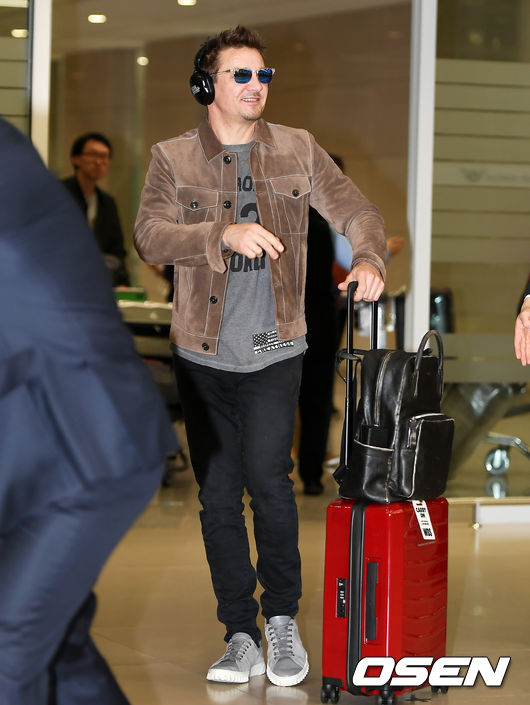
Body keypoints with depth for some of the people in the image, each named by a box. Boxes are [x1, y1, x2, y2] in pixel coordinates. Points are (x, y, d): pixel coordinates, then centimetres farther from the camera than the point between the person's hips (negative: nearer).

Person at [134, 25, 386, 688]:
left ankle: (282, 619, 1)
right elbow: (149, 236, -11)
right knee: (218, 497, 4)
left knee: (267, 478, -17)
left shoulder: (298, 150, 8)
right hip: (204, 358, 1)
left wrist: (368, 259, -14)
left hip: (276, 353, -1)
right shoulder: (172, 158, 2)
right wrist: (224, 235, -26)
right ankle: (241, 637, 15)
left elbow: (354, 210, 7)